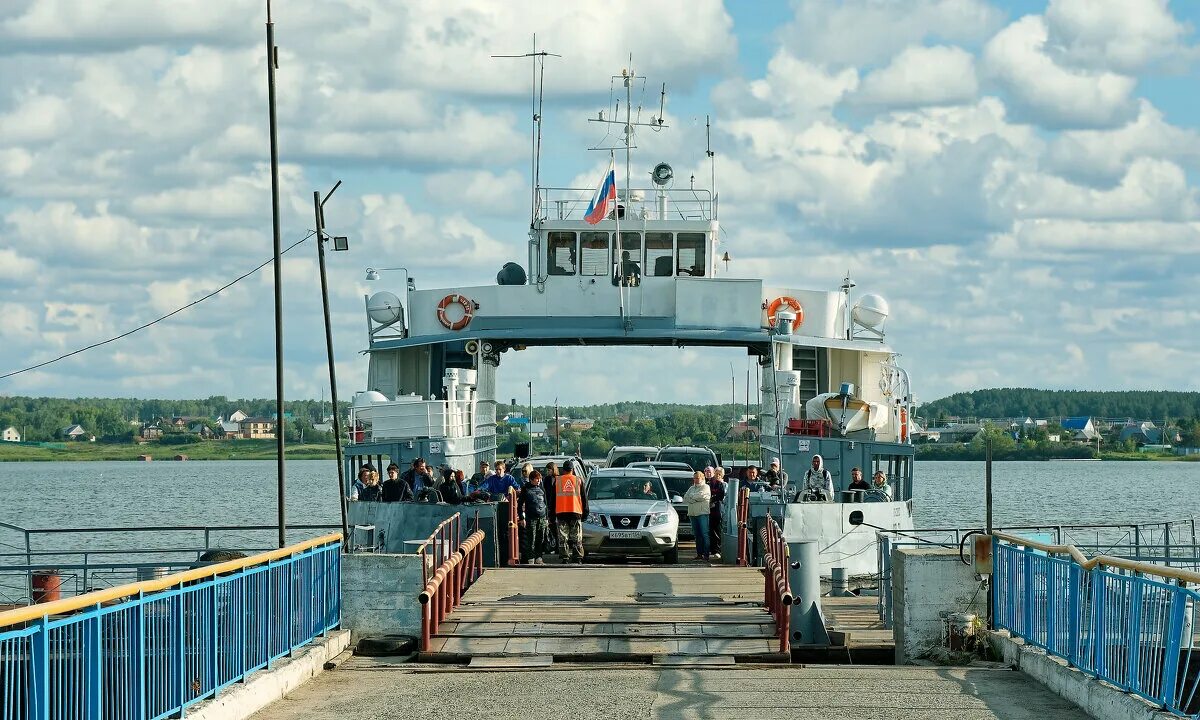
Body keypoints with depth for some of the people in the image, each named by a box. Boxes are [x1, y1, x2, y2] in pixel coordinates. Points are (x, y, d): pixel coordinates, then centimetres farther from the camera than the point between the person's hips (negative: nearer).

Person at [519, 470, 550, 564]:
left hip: (542, 518, 4)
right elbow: (521, 504, 2)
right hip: (531, 518, -4)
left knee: (541, 539, 3)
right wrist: (522, 518, -6)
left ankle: (539, 557, 11)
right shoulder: (526, 489, 2)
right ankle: (530, 559, -5)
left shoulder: (542, 489, 14)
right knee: (531, 539, -7)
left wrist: (547, 518, 15)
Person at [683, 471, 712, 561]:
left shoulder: (705, 487, 3)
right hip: (692, 513, 6)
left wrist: (691, 496, 3)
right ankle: (699, 553, 7)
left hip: (702, 513, -6)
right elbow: (685, 498, 9)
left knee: (704, 534, -9)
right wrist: (695, 498, -5)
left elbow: (701, 495, -13)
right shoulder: (691, 488, 21)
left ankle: (706, 554, -11)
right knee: (697, 535, 5)